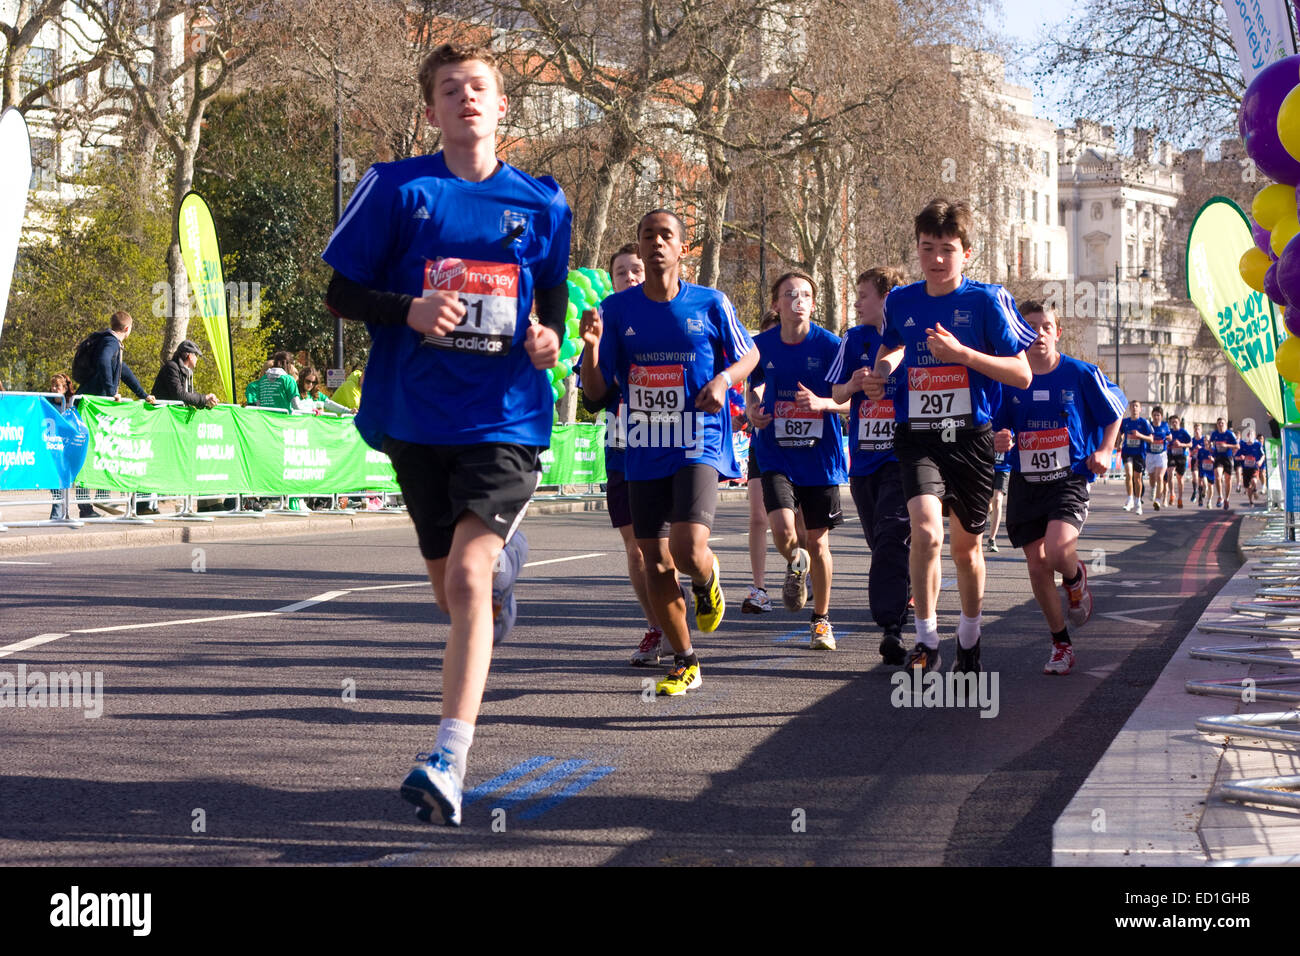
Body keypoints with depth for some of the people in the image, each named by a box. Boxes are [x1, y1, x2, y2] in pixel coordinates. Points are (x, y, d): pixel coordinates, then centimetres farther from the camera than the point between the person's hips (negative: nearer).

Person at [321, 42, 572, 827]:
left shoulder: (540, 202, 6)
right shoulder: (394, 188, 1)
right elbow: (341, 292, 3)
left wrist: (550, 337, -4)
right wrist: (408, 310, -16)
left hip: (506, 417, -1)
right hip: (416, 416, 2)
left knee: (467, 576, -19)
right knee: (452, 586, 14)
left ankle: (450, 761, -21)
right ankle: (504, 559, 54)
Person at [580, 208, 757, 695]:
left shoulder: (711, 305, -2)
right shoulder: (617, 309, 2)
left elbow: (749, 354, 13)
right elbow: (595, 392, 2)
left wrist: (723, 380, -8)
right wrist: (591, 347, -19)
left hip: (699, 446, -3)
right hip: (644, 454, 3)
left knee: (689, 550, -21)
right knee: (655, 563, 4)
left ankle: (707, 580, 18)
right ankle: (685, 663, 22)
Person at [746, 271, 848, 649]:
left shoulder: (830, 344, -6)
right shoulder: (761, 345, 0)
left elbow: (848, 400, -5)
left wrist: (820, 402, -25)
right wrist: (752, 411, -4)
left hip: (820, 457, -1)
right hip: (776, 456, 1)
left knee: (818, 541, 4)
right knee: (782, 529, -20)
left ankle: (821, 619, 24)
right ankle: (795, 565, 18)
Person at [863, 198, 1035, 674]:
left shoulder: (987, 300, -6)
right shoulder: (900, 302, 3)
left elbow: (1022, 374, -8)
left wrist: (962, 353, -19)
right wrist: (880, 371, 3)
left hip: (970, 438, -1)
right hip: (917, 437, 1)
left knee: (966, 546, 13)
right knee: (926, 530, -23)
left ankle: (969, 641, 35)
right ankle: (926, 640, -11)